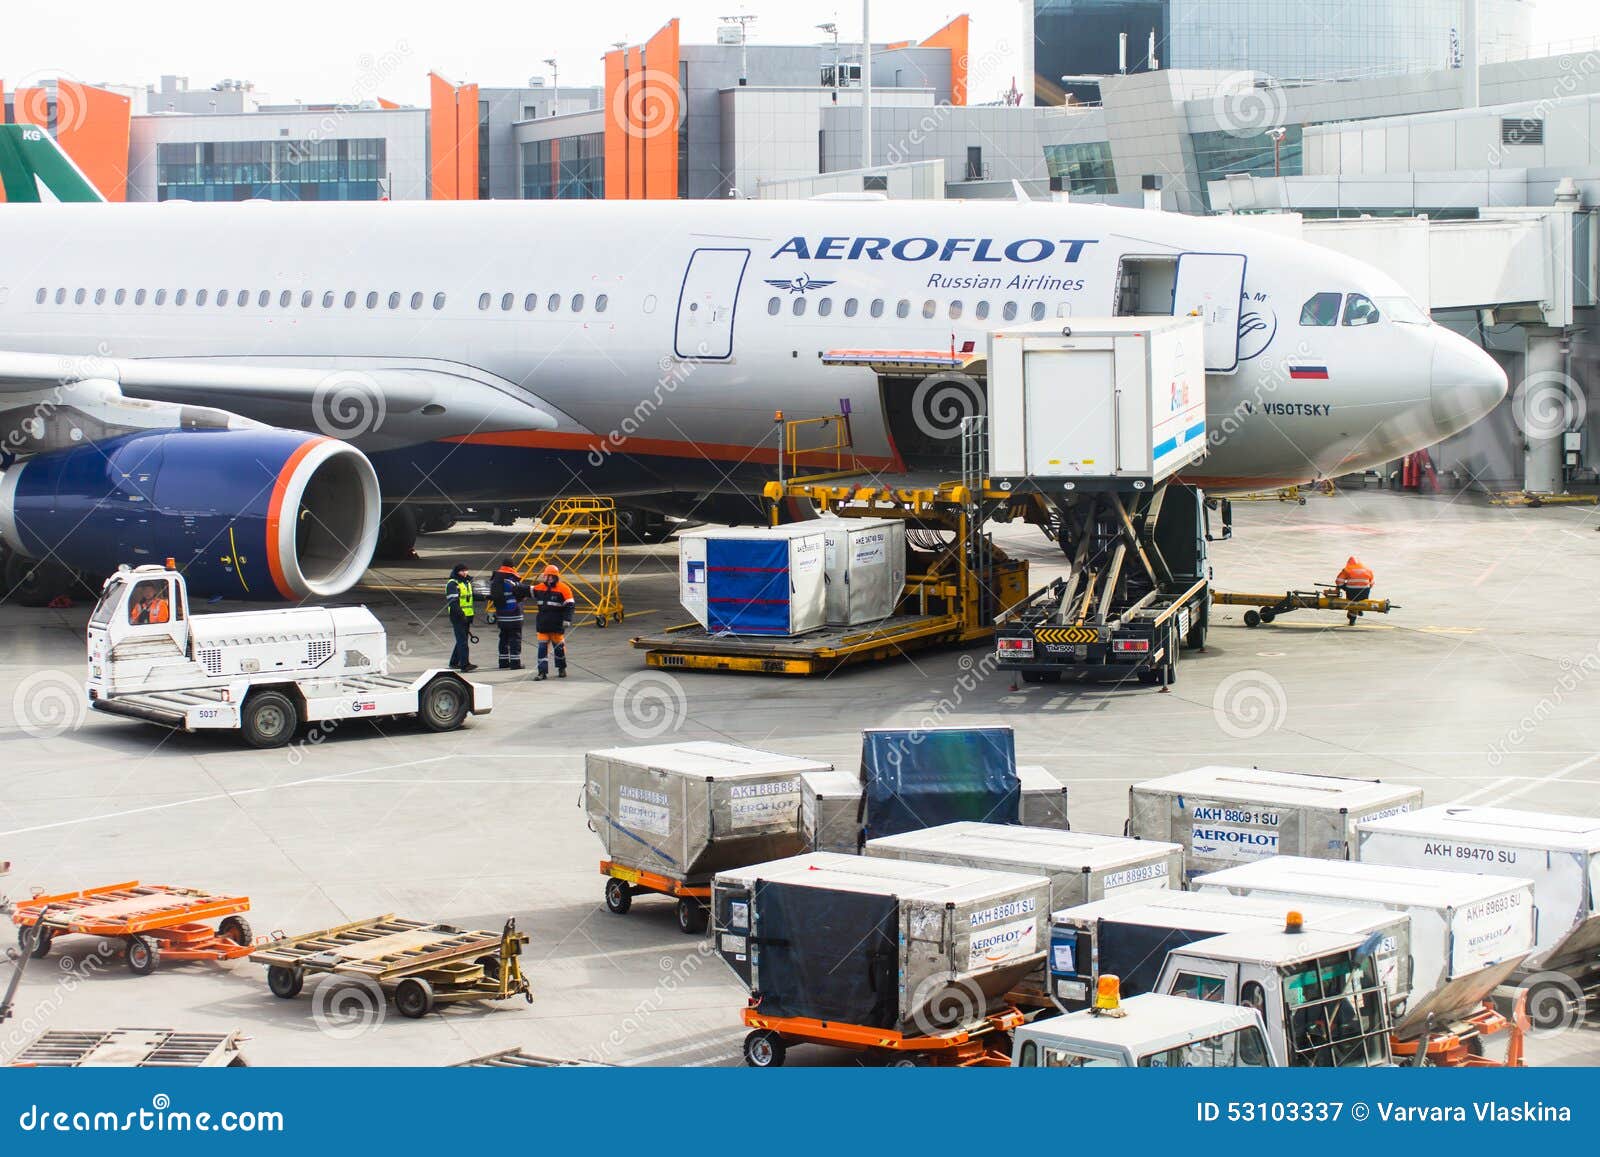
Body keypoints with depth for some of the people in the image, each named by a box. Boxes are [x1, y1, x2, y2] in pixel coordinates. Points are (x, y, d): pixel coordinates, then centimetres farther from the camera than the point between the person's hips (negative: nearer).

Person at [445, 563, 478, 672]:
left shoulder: (468, 582, 18)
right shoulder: (453, 584, -11)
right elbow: (453, 601, -19)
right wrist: (460, 613, -27)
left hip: (467, 617, 9)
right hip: (458, 617, -9)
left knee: (462, 640, 14)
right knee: (462, 640, -14)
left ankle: (454, 662, 26)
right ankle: (465, 664, -19)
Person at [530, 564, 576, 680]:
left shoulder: (563, 589, -8)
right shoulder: (540, 588, 7)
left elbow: (570, 605, -9)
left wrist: (567, 619, -16)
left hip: (557, 624, -4)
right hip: (543, 624, 4)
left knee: (559, 646, 9)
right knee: (542, 647, -2)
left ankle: (562, 669, 27)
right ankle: (542, 671, -1)